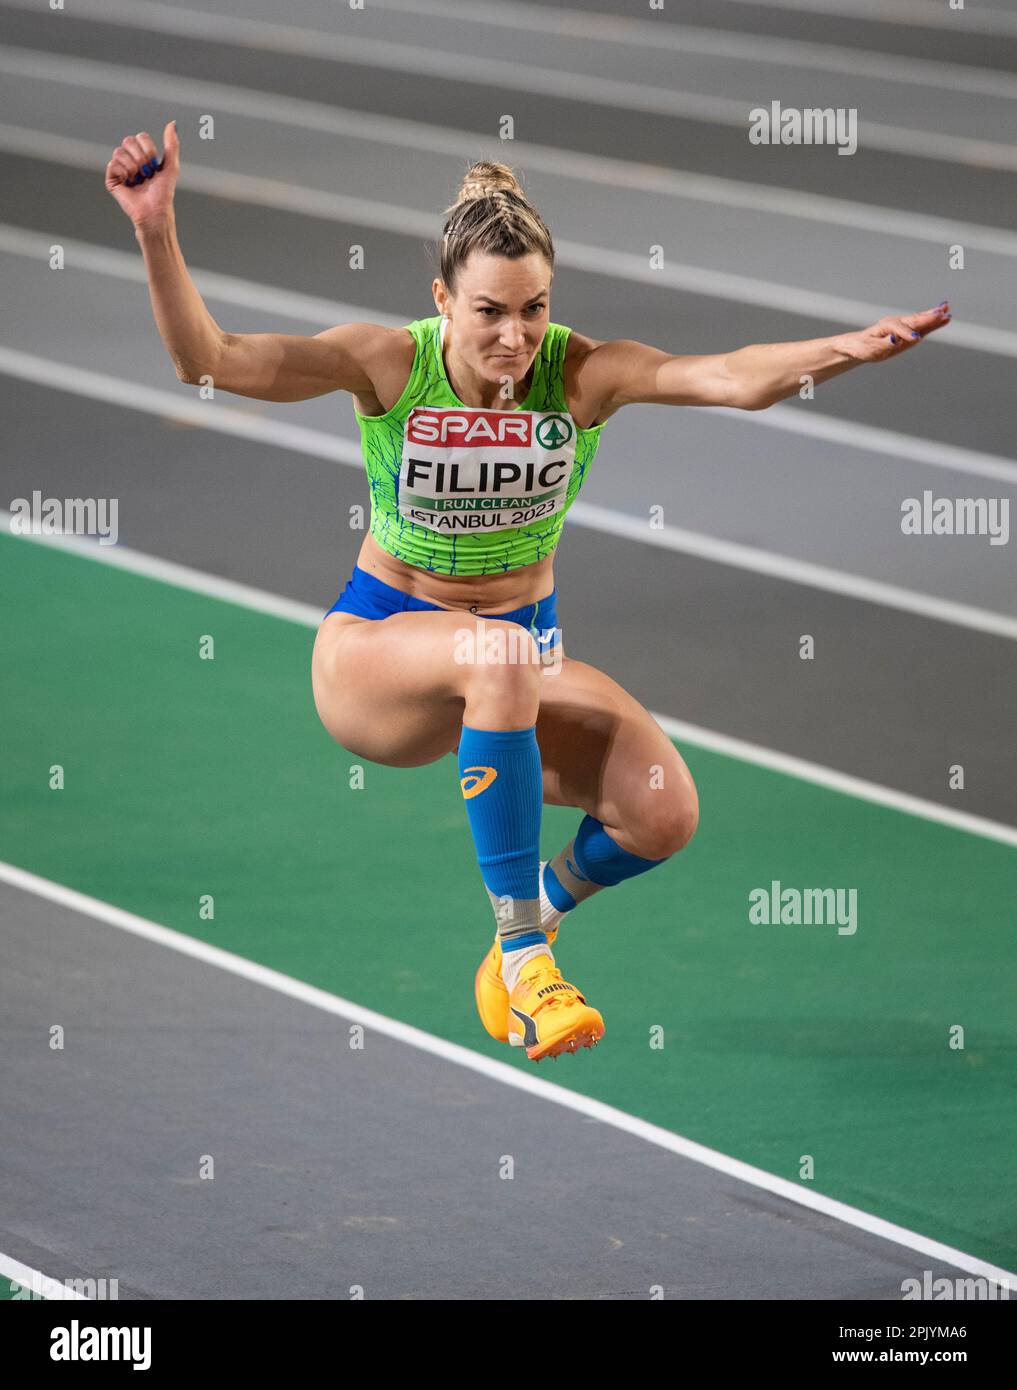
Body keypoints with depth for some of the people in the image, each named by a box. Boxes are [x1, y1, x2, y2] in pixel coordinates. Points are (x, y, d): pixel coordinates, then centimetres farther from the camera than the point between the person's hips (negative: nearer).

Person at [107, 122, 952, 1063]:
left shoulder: (583, 373, -14)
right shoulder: (388, 364, -17)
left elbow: (730, 377, -29)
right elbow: (211, 360, -25)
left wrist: (849, 349, -47)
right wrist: (156, 231, -40)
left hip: (523, 650, 3)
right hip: (378, 653, -3)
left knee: (665, 814, -21)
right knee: (500, 653, -39)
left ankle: (544, 904, 15)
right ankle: (522, 955, -32)